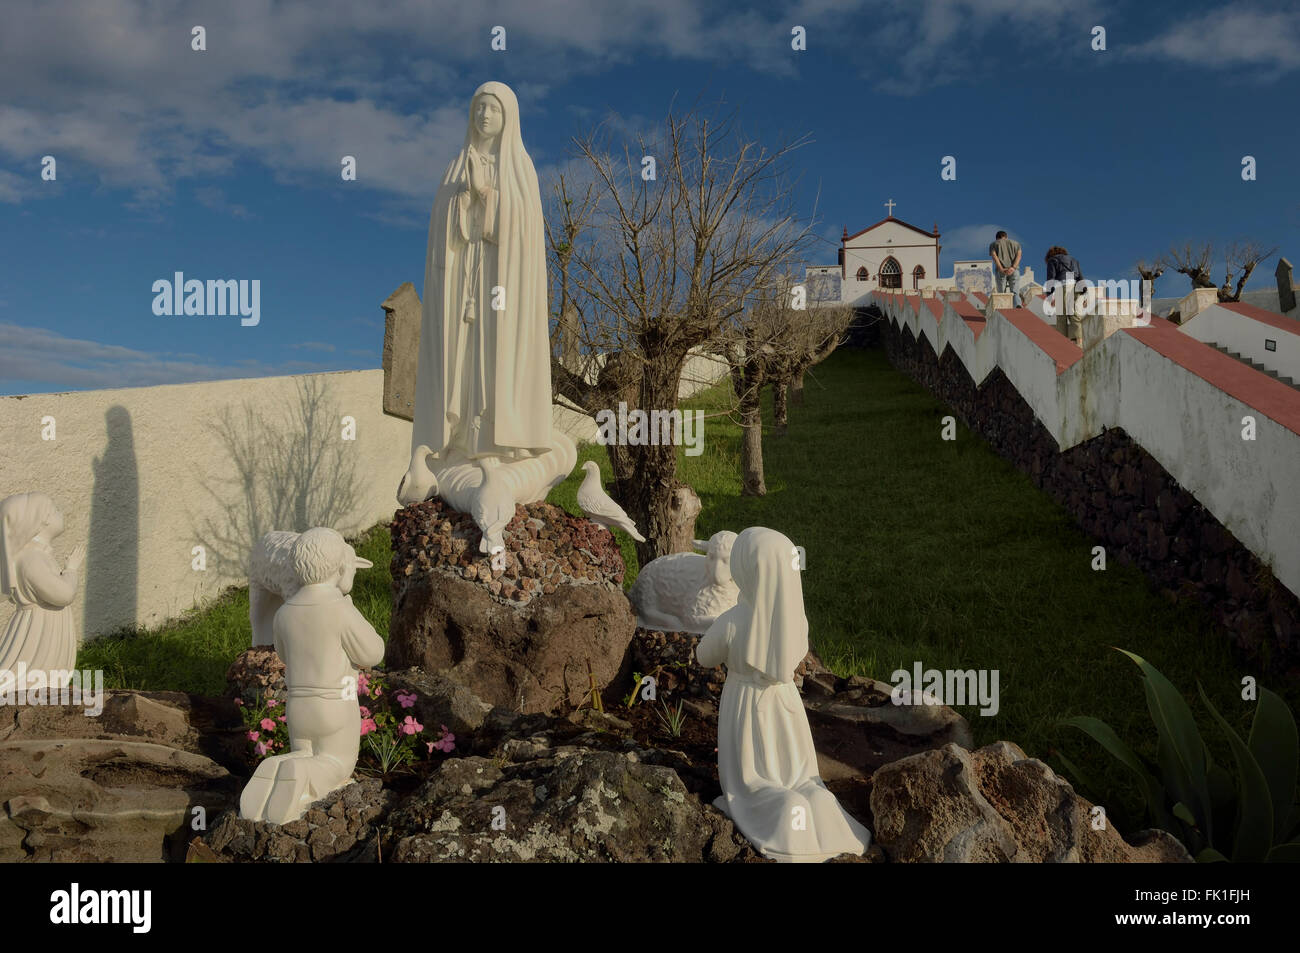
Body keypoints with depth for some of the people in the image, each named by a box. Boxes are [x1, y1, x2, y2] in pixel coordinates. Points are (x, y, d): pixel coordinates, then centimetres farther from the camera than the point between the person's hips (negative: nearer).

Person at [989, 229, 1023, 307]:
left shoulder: (994, 244, 17)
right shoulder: (1015, 243, 23)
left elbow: (994, 256, -3)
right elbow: (1018, 255, 3)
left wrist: (1001, 269, -12)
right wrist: (1013, 268, -11)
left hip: (1000, 270, -2)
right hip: (1014, 270, 2)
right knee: (1015, 293, -1)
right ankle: (1018, 305, -28)